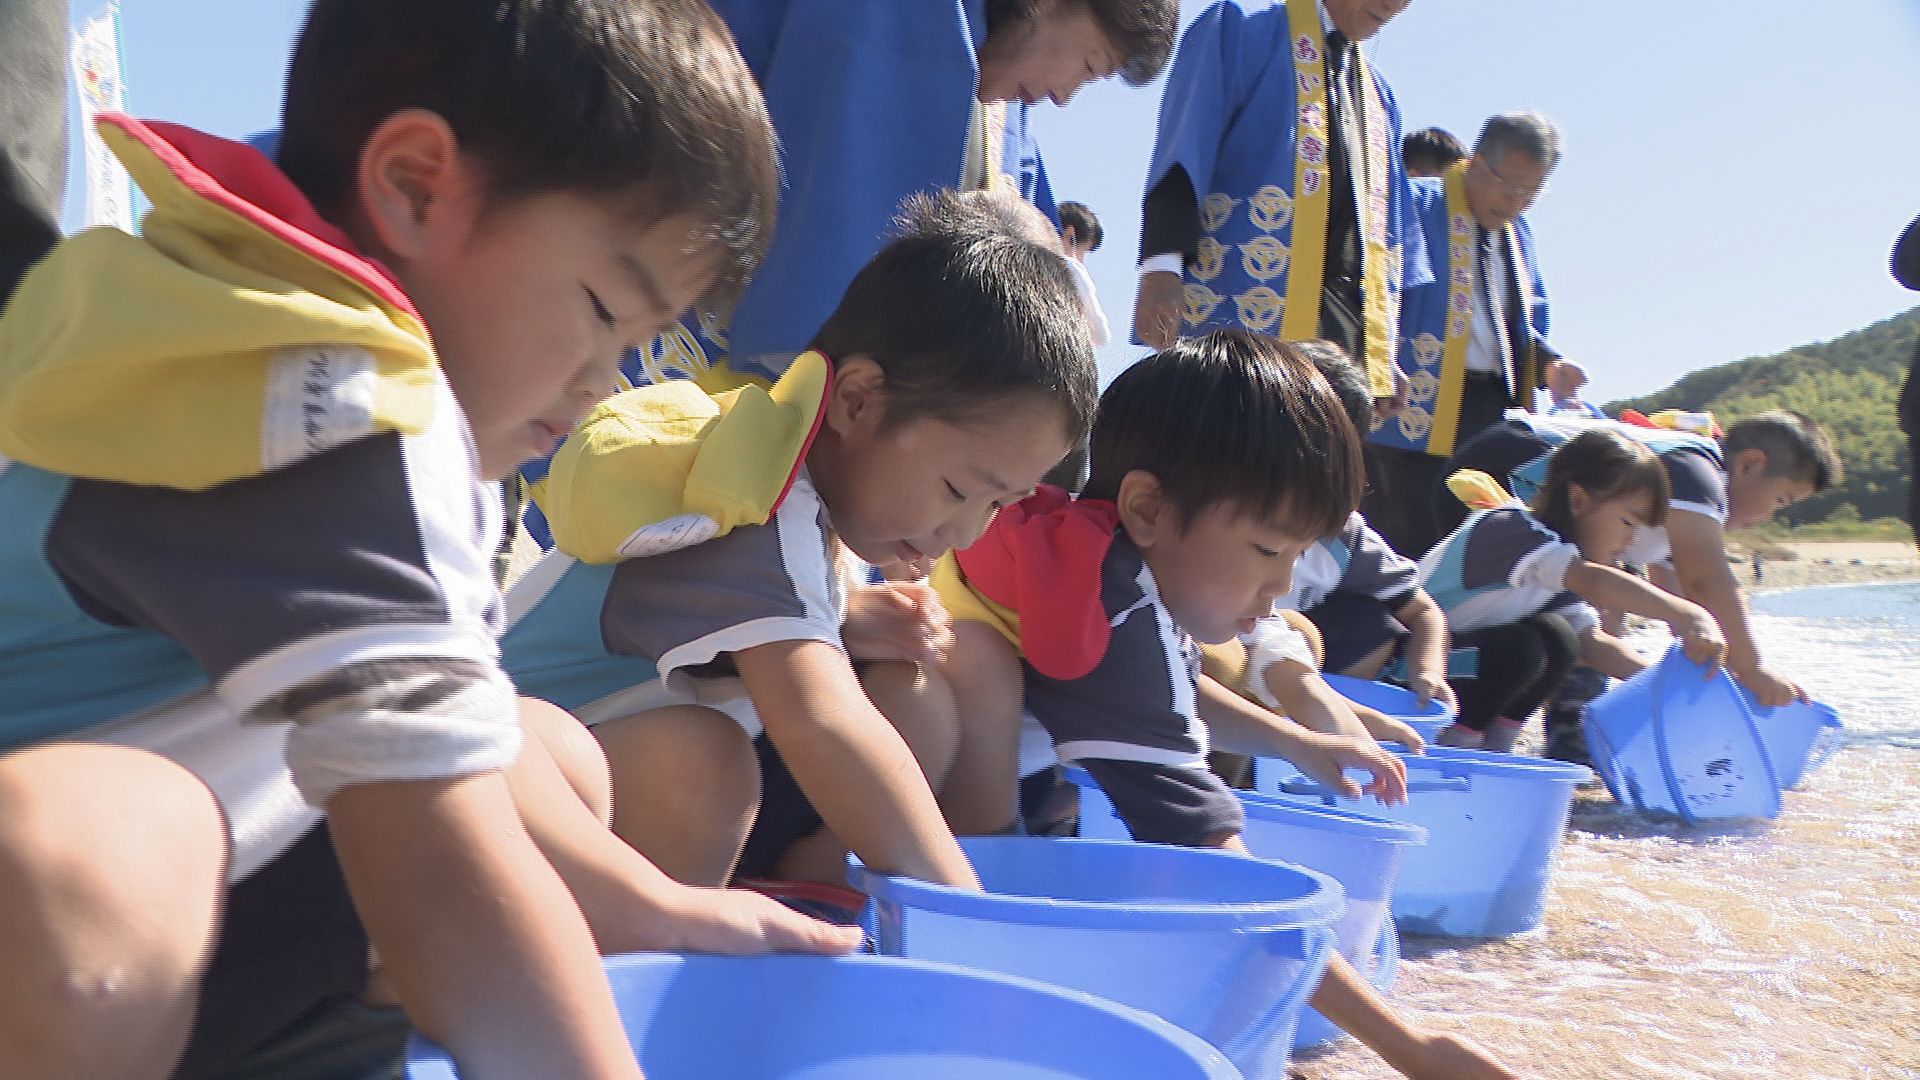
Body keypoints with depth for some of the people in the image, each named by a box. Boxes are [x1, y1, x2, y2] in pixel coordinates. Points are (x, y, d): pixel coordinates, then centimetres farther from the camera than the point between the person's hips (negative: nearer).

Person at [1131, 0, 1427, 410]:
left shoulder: (1378, 96, 28)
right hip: (1236, 308, -7)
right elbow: (1183, 151, -7)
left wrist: (1387, 345, 17)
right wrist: (1162, 264, -21)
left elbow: (1395, 231, 25)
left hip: (1349, 322, 7)